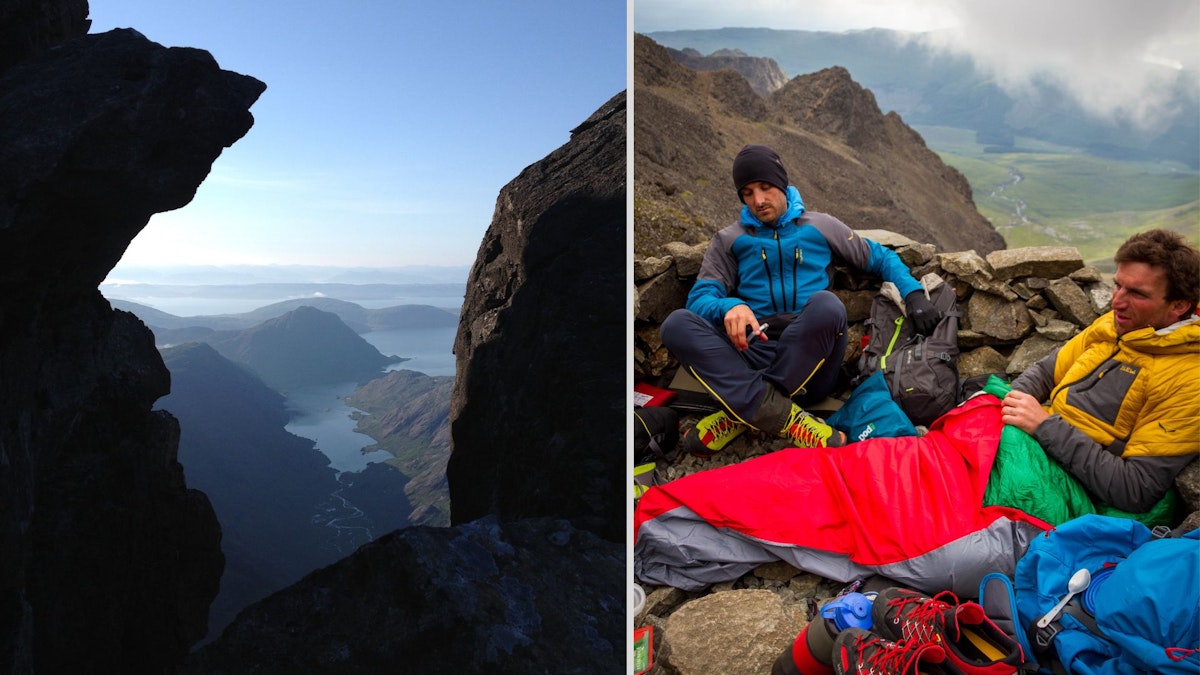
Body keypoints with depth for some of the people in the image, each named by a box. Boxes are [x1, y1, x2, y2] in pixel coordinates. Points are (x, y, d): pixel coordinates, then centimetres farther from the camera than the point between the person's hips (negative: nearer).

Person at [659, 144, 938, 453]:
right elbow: (700, 298, 4)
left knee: (826, 305, -33)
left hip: (811, 360, 0)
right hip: (754, 355, 1)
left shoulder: (821, 227, 16)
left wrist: (913, 293, 7)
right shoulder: (728, 241, 15)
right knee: (677, 324, -25)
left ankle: (742, 410, -25)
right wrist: (729, 307, -19)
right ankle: (780, 414, -33)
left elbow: (879, 258, 24)